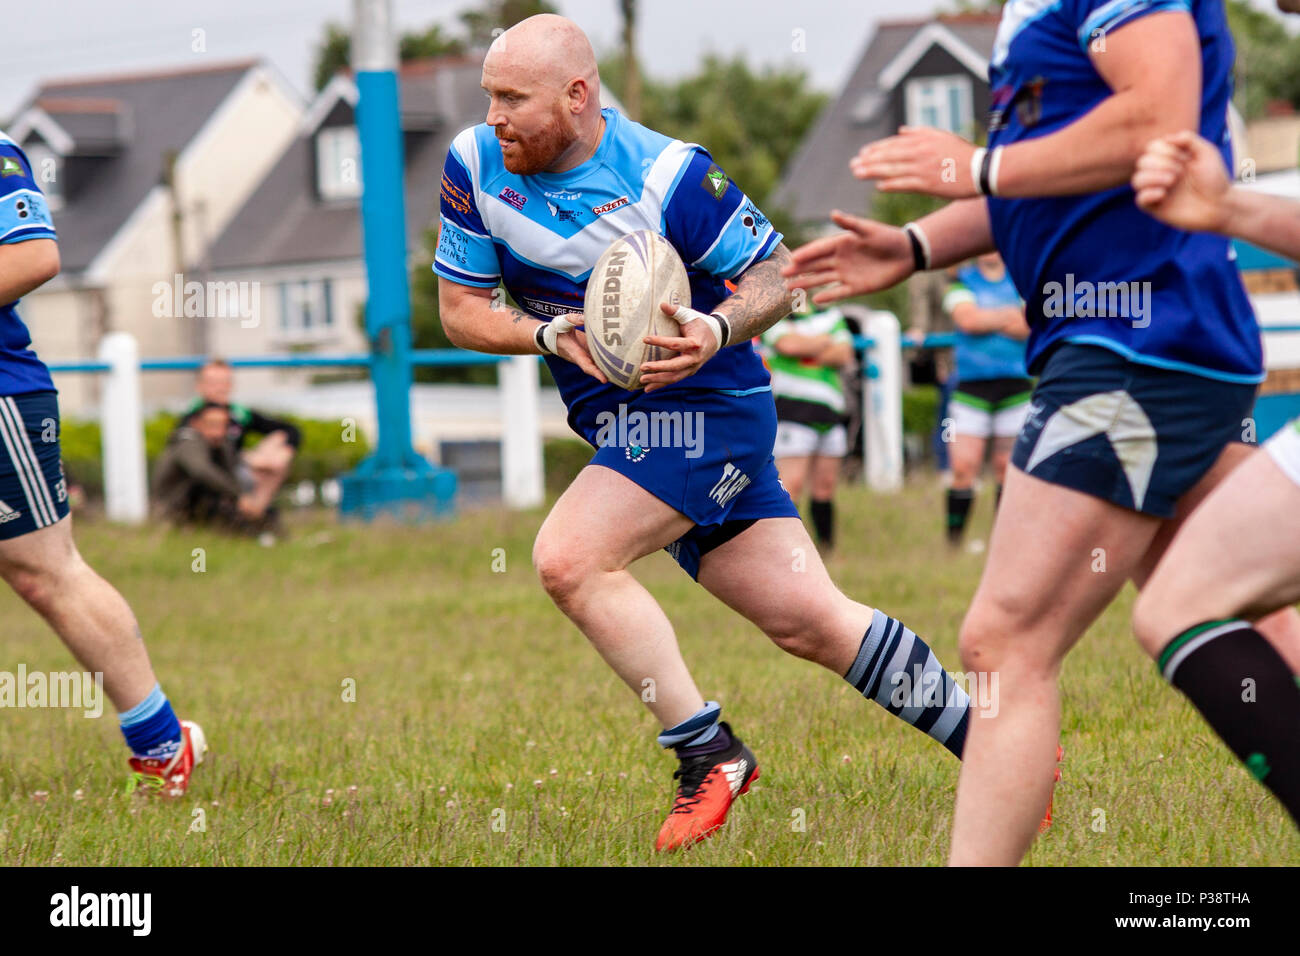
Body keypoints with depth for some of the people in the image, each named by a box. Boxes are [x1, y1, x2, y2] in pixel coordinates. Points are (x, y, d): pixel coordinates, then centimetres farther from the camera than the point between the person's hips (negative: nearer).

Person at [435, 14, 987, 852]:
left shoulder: (668, 175, -17)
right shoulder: (474, 166, -3)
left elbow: (776, 272, -7)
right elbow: (461, 310, 2)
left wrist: (719, 329, -27)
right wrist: (554, 334, -16)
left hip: (704, 406, -6)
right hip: (618, 421, 6)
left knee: (570, 559, -24)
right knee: (810, 620, 5)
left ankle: (709, 752, -11)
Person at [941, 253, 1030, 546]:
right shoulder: (962, 282, 7)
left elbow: (1024, 328, -4)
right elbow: (967, 318, -11)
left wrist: (986, 319, -9)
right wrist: (1007, 315, -4)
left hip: (1015, 386, 1)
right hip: (972, 386, -1)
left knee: (1007, 467, 1)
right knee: (963, 468, -9)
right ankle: (953, 539, -4)